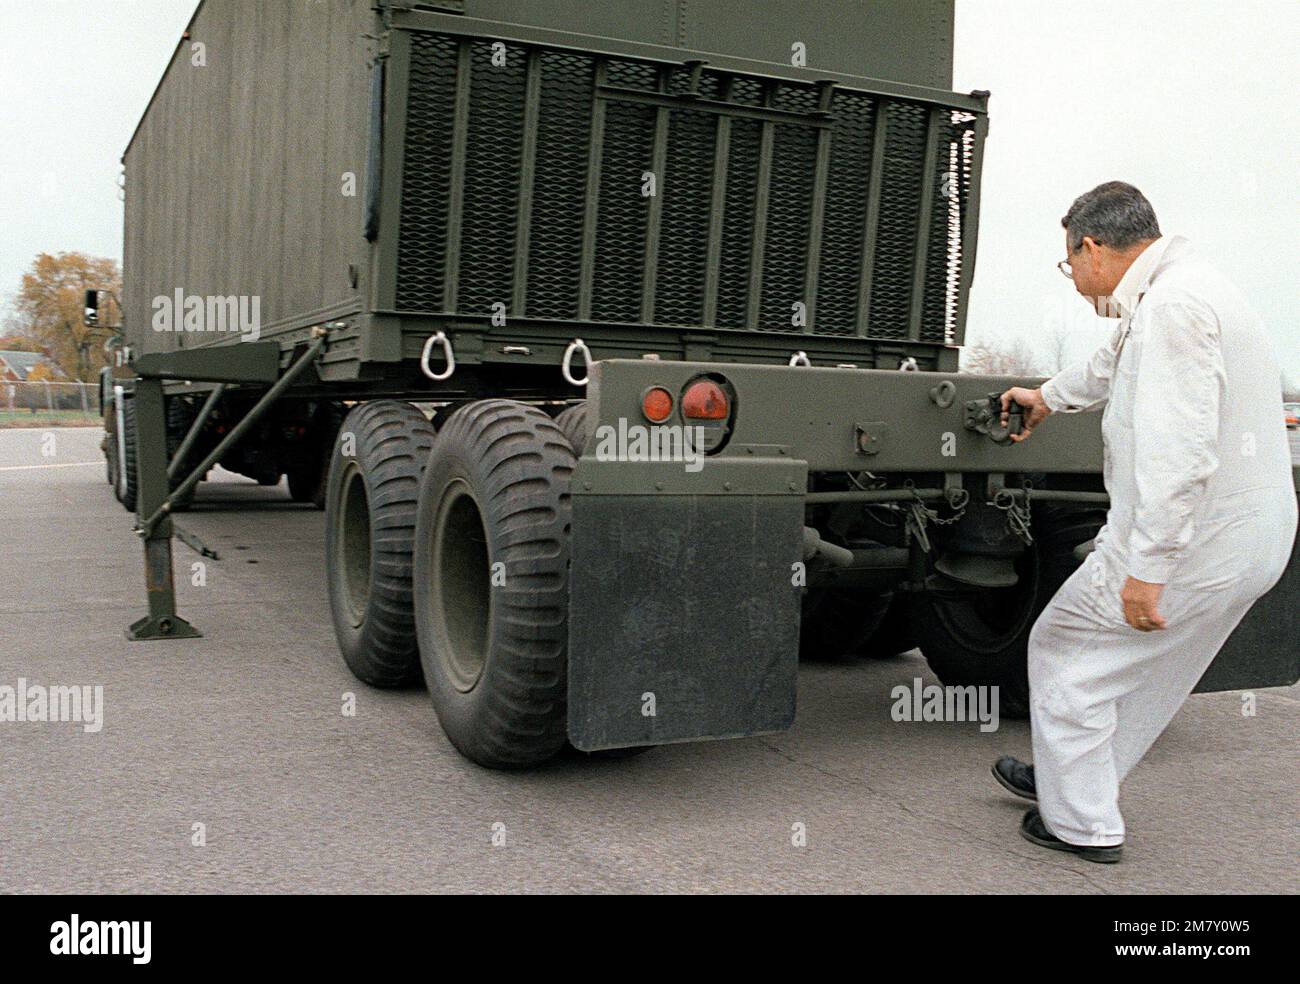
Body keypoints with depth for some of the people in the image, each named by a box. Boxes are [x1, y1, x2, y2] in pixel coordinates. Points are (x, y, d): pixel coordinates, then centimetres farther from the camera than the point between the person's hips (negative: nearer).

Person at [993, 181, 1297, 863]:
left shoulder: (1172, 306, -21)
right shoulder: (1185, 289, 14)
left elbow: (1178, 453, -30)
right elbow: (1112, 365, 35)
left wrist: (1147, 570, -28)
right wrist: (1049, 397, 50)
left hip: (1193, 542, -10)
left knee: (1065, 652, 5)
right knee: (1142, 672, 23)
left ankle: (1082, 824, 16)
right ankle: (1069, 780, 41)